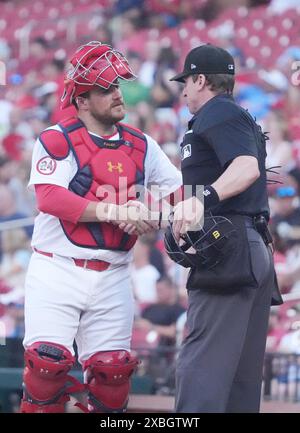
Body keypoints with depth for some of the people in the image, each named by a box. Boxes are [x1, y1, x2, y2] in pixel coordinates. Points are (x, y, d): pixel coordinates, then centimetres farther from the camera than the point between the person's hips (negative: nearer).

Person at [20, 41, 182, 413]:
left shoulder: (141, 145, 12)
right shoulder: (56, 141, -4)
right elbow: (48, 197, -19)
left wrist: (149, 215, -13)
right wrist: (113, 211, -23)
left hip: (112, 280, 4)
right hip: (57, 272, -4)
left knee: (112, 368, 0)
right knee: (48, 361, -15)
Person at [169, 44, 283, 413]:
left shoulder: (215, 112, -5)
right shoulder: (242, 118, 27)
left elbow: (247, 167, -22)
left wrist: (202, 199, -35)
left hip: (228, 251, -10)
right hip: (257, 252, 10)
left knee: (202, 361, -18)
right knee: (242, 373, 10)